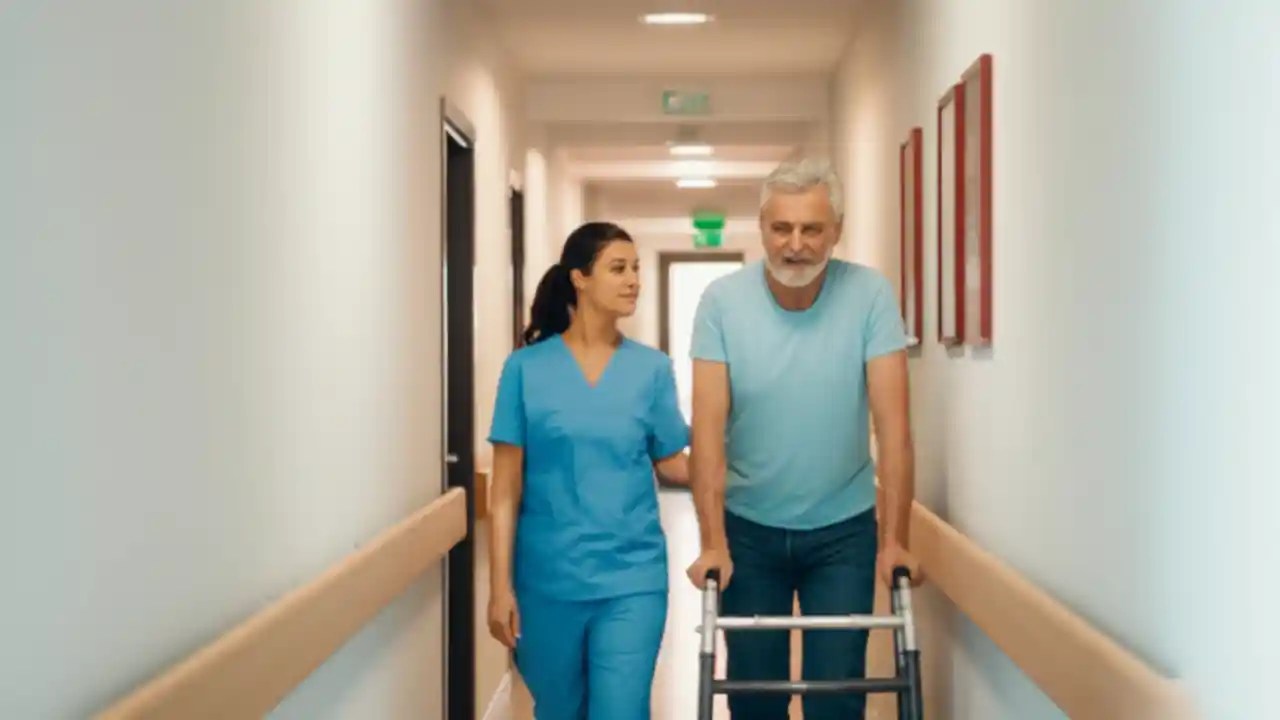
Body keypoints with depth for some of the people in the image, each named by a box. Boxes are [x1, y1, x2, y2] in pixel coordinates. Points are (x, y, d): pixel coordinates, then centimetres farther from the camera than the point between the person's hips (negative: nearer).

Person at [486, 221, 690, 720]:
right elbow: (507, 489, -2)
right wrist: (501, 584, -5)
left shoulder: (652, 368, 2)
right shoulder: (527, 368, -2)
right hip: (548, 579, 0)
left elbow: (673, 467, 5)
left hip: (632, 578, 0)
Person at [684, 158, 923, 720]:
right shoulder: (722, 301, -12)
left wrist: (894, 539, -19)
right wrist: (712, 542, -19)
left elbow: (892, 423, -15)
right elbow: (709, 426, -14)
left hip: (843, 528, 0)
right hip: (749, 528, 1)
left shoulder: (870, 295, -12)